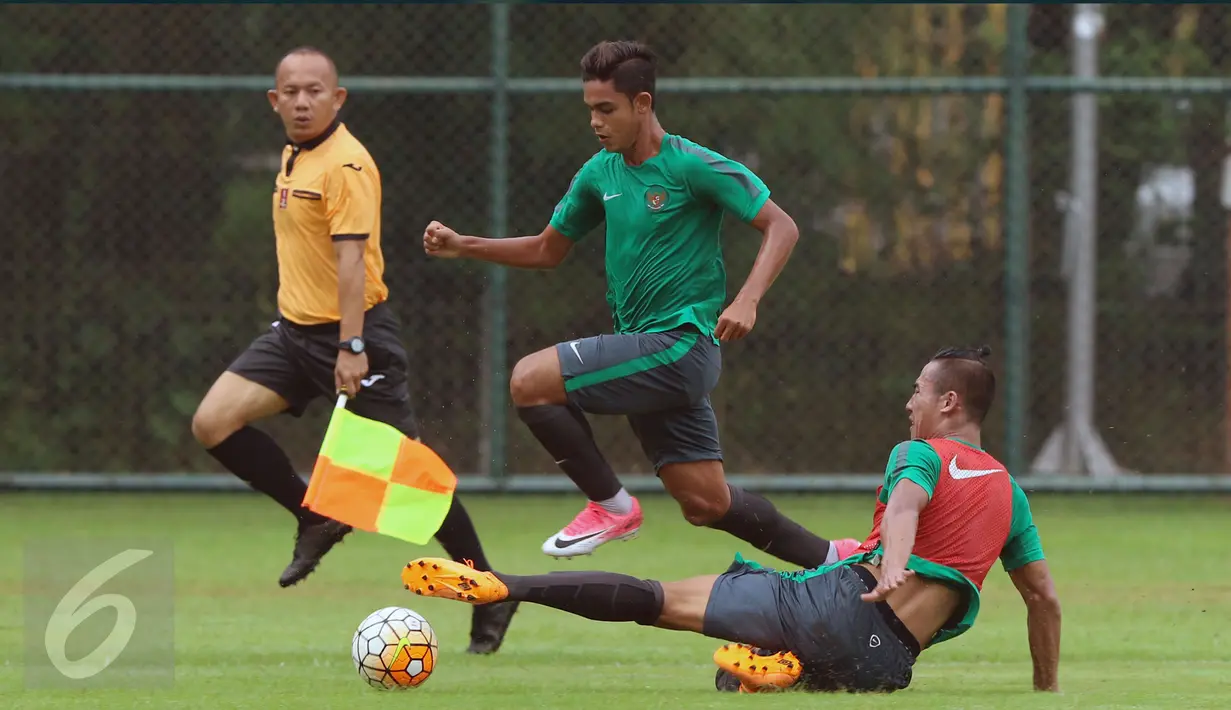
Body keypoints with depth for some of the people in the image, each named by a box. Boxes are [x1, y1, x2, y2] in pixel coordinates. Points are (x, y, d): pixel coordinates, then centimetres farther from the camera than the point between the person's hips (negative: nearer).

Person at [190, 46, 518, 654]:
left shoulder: (347, 165, -16)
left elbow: (351, 258, -23)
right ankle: (317, 520, 8)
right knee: (212, 424, -7)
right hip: (295, 331, 8)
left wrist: (351, 347, -28)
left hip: (352, 332, -8)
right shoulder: (293, 158, 12)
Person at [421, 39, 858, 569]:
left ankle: (611, 506, -4)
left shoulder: (693, 166, -11)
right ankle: (830, 559, 24)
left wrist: (747, 300, -24)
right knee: (707, 504, 9)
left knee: (530, 380, -17)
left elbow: (781, 226, -10)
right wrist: (463, 247, 9)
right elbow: (547, 250, 21)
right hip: (645, 353, 8)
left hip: (678, 343, -8)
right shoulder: (600, 173, 10)